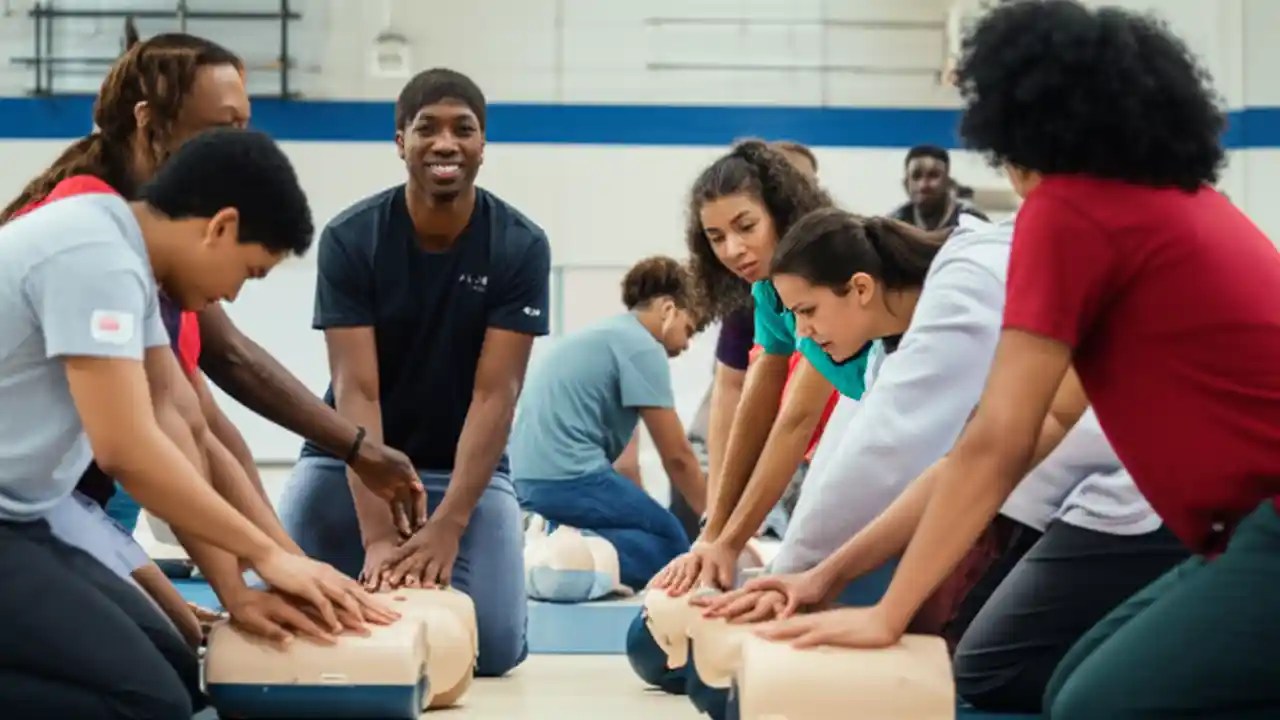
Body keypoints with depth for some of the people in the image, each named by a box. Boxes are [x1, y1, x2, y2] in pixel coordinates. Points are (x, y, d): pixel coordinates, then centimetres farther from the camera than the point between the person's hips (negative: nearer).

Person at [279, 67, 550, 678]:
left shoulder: (520, 247, -13)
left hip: (464, 465, 0)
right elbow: (356, 391, -21)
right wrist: (377, 536, -33)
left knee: (493, 646, -20)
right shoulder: (350, 239, -15)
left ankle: (435, 591, 16)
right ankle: (375, 579, 16)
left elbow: (494, 393, -18)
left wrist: (447, 527, -30)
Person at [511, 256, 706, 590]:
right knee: (670, 544, 2)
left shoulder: (601, 335, 24)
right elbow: (677, 456, -2)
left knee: (646, 529, 18)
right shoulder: (642, 346, -4)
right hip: (567, 479, -9)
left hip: (526, 480, 9)